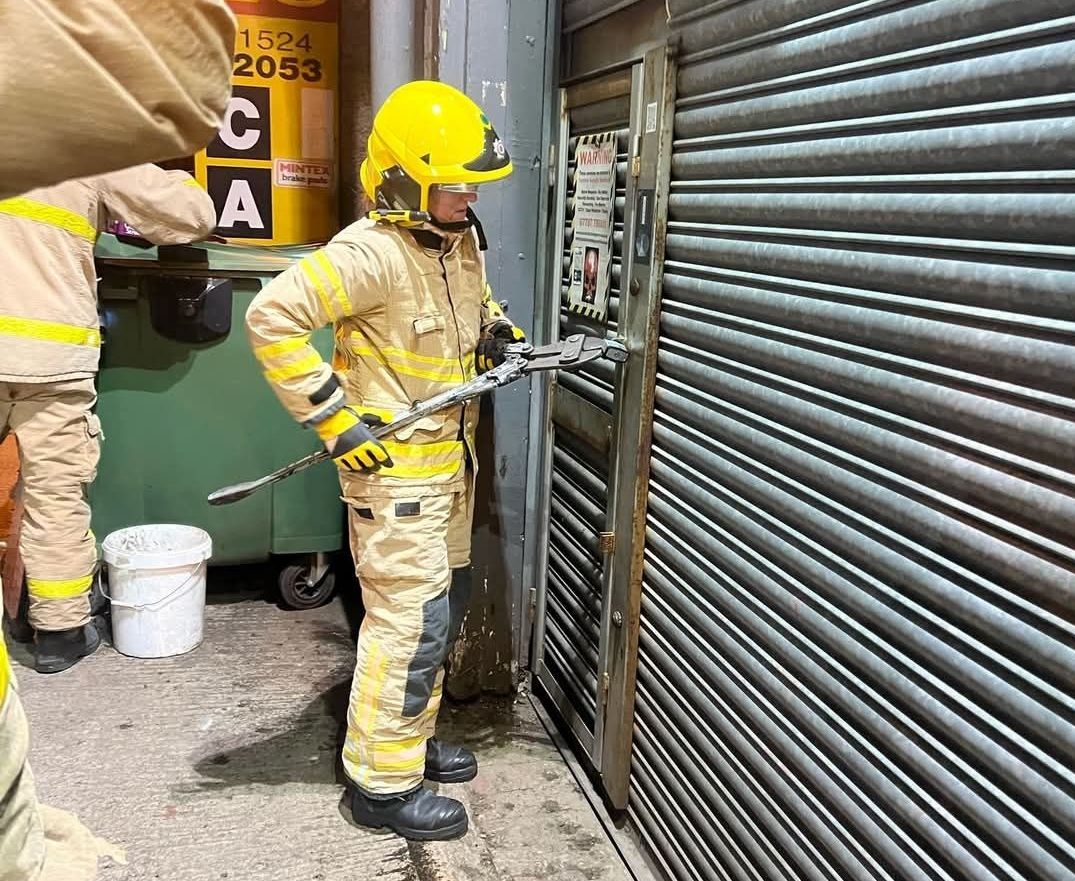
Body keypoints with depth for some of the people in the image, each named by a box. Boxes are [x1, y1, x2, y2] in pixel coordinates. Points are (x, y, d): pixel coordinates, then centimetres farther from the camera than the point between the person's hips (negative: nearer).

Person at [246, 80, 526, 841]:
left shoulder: (463, 239, 6)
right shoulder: (373, 253, -22)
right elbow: (272, 317, -25)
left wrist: (494, 325, 5)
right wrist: (333, 415, -24)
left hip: (450, 460, 9)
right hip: (394, 469, -9)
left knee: (446, 603, 18)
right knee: (412, 619, -4)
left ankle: (411, 739, 37)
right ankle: (384, 783, 13)